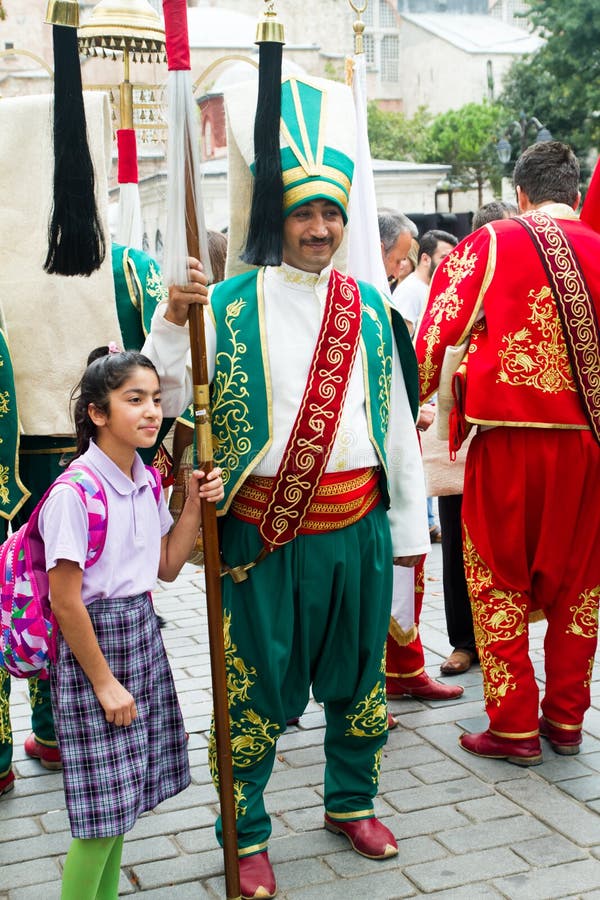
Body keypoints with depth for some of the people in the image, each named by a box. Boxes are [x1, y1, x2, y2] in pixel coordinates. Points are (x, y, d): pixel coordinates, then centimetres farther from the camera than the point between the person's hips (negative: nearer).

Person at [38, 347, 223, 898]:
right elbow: (65, 602, -18)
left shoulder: (148, 483, 3)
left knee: (125, 792, 15)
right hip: (91, 641, -7)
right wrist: (103, 682, -13)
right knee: (102, 801, -2)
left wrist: (195, 504, 3)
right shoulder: (74, 493, -20)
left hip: (142, 632, 8)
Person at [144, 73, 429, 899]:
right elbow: (163, 395, -7)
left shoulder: (368, 307, 7)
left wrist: (409, 526, 9)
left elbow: (396, 420, 10)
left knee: (358, 669, 15)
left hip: (357, 523, 3)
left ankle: (352, 801, 37)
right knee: (257, 683, 6)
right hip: (264, 529, -3)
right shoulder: (230, 304, -3)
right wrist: (173, 319, -24)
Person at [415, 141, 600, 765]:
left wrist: (412, 402, 9)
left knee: (499, 579, 8)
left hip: (511, 435, -3)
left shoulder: (489, 246, -4)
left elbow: (435, 333, -5)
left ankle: (514, 725, 11)